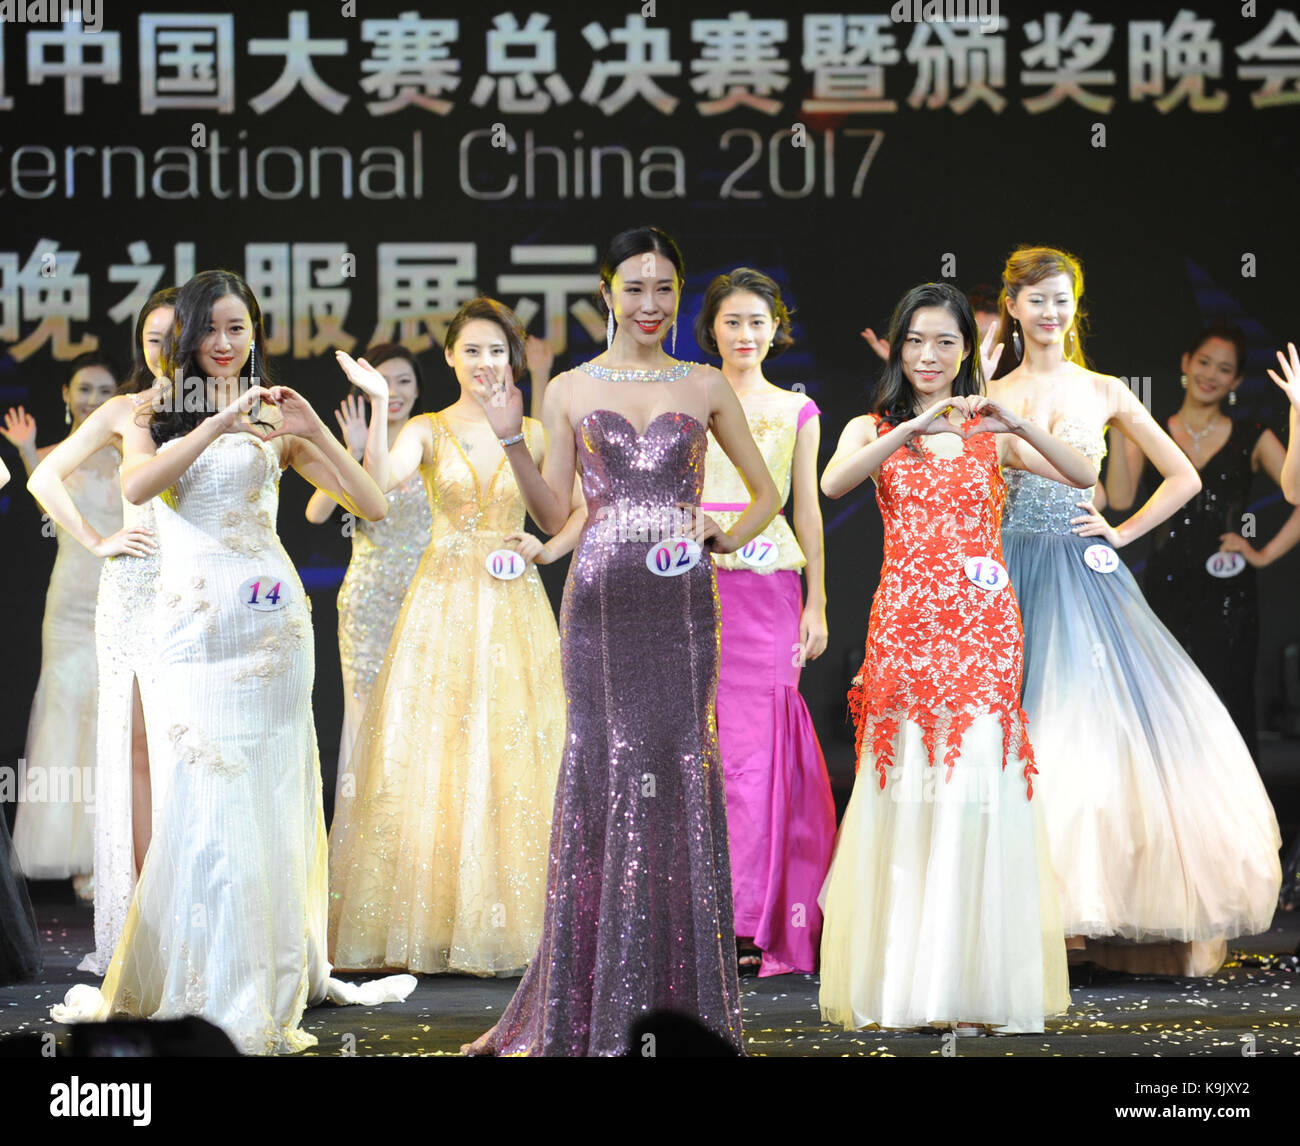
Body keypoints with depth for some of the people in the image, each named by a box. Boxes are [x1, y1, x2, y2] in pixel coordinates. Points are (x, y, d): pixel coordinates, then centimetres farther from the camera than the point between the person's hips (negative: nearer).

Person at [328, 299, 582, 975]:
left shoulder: (533, 435, 8)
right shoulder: (427, 432, 4)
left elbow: (586, 508, 13)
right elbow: (380, 482, -15)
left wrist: (547, 551, -2)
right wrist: (378, 406, -22)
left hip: (512, 609, 1)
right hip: (442, 602, -1)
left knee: (512, 760, -3)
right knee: (428, 759, -5)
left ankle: (504, 926, 3)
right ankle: (427, 927, -1)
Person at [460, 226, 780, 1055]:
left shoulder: (706, 388, 9)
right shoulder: (571, 390, 8)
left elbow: (766, 492, 16)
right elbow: (555, 514, 8)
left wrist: (722, 537, -1)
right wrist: (512, 440, -3)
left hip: (682, 598, 0)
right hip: (602, 597, 0)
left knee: (680, 765, -3)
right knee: (604, 765, -2)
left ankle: (681, 1002, 5)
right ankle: (597, 1011, 6)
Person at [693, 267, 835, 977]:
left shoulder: (798, 411, 11)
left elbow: (807, 510, 12)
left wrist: (816, 603, 9)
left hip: (769, 591, 1)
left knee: (757, 745, -4)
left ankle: (752, 920, -1)